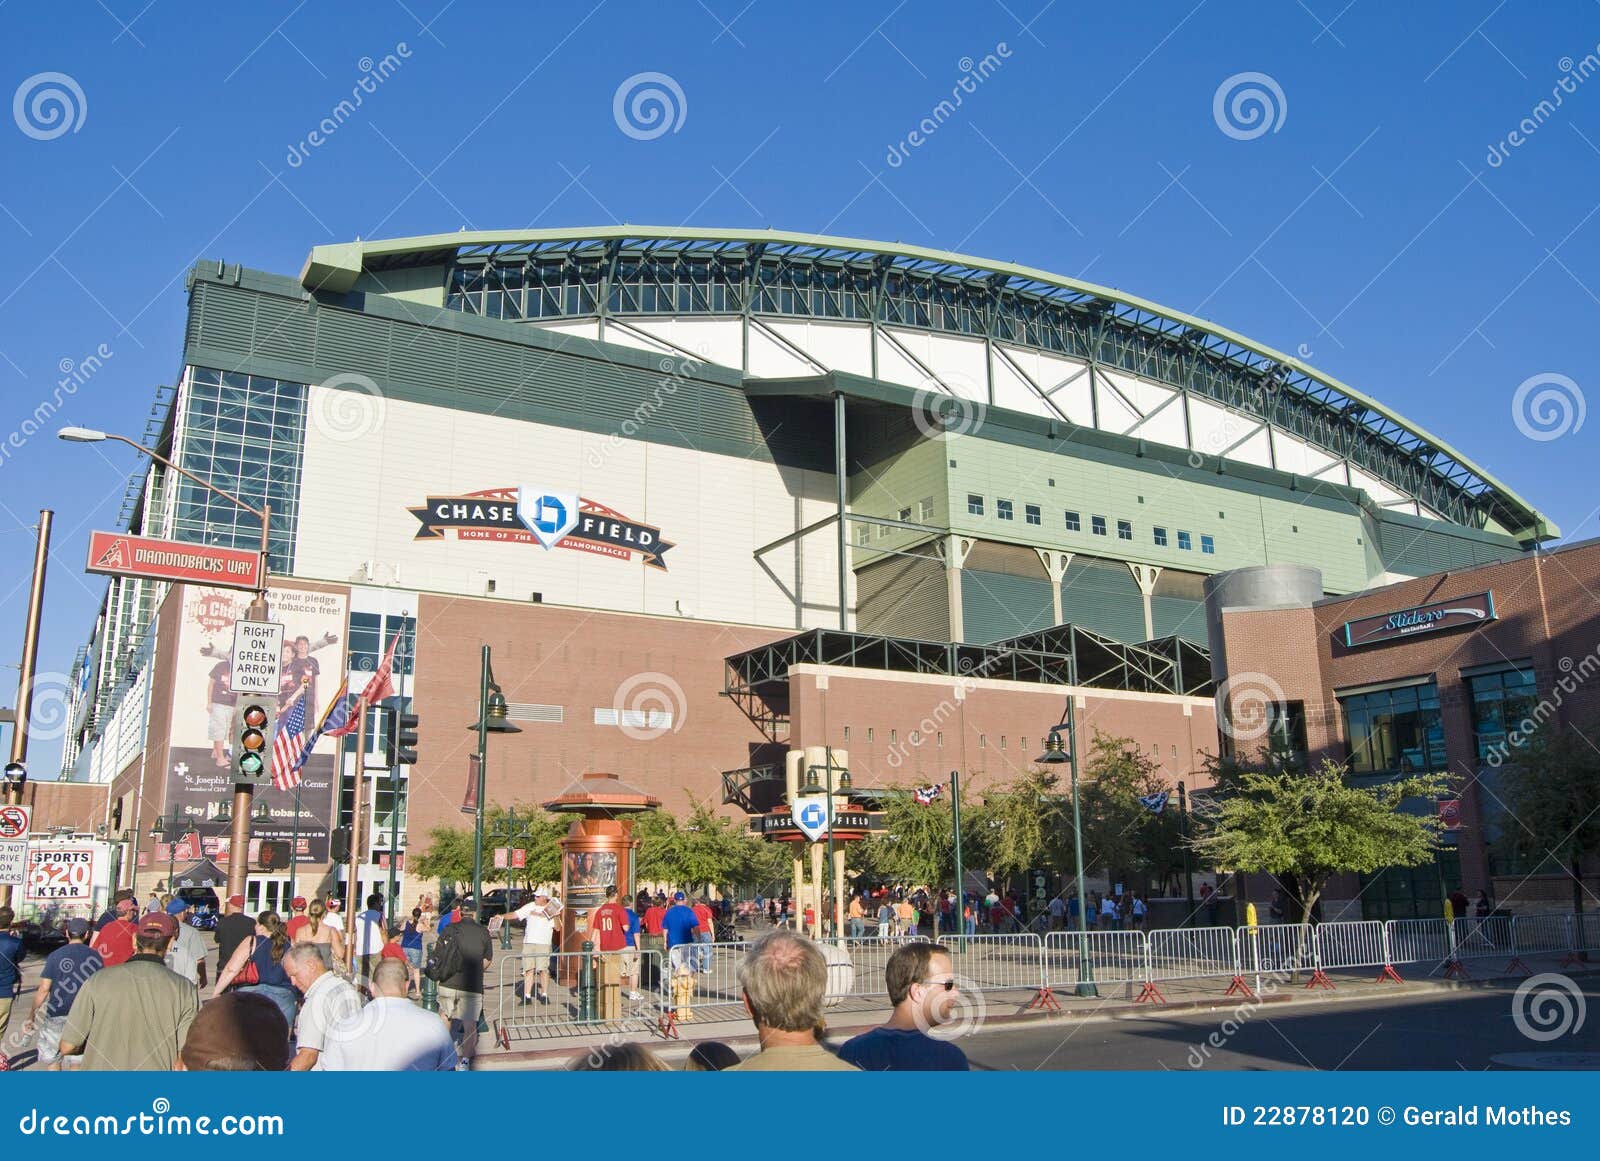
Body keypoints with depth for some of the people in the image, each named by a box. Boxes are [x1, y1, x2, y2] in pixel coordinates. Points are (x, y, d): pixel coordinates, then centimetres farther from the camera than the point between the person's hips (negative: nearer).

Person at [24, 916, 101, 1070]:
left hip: (57, 1016, -2)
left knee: (52, 1060, 11)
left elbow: (43, 989, -7)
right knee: (76, 1062, 10)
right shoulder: (95, 956, 0)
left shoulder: (55, 956, -5)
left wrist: (32, 1015, 2)